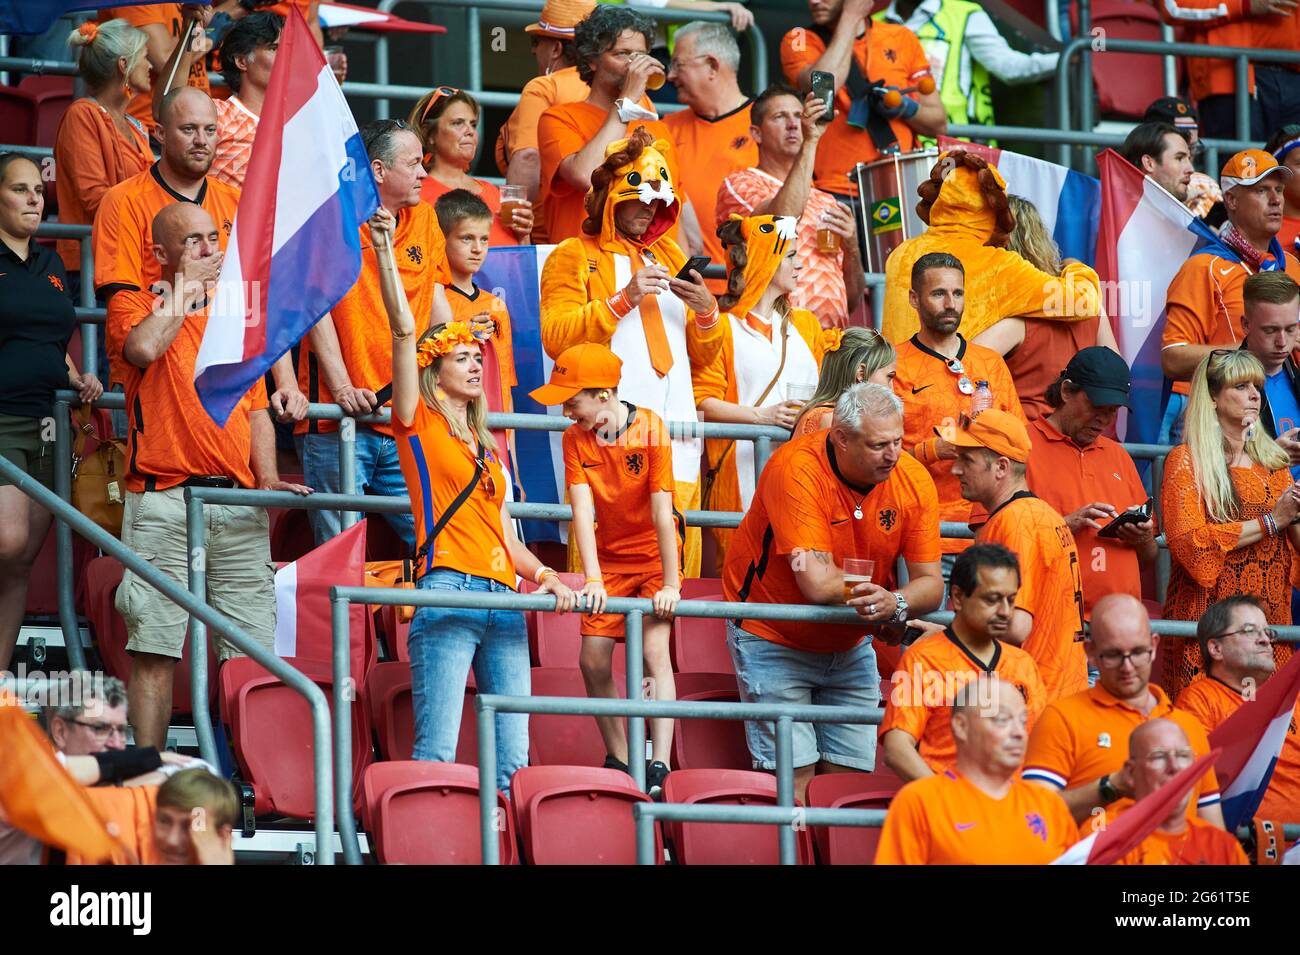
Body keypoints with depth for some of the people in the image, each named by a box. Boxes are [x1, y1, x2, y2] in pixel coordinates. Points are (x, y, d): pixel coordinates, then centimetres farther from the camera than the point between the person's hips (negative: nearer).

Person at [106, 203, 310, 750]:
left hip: (238, 504, 4)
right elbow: (143, 348, -20)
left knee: (252, 653, -1)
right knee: (155, 651, -8)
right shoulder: (133, 307, 5)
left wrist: (268, 478, 5)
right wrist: (187, 286, -5)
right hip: (163, 497, -4)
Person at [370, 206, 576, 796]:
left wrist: (544, 576, 7)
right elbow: (404, 331, -3)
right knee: (437, 753, -14)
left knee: (513, 759, 0)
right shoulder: (418, 425, 7)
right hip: (448, 592, -6)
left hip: (503, 597, 6)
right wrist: (384, 251, -10)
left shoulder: (489, 448, 25)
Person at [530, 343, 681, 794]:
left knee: (654, 649, -18)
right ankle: (619, 761, 11)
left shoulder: (651, 430, -21)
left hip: (654, 555, -4)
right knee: (593, 659, -2)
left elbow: (662, 512, -23)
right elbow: (582, 509, -17)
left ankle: (660, 765, -22)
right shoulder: (576, 438, -10)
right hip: (609, 558, 4)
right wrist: (593, 580, -26)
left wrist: (671, 584, -24)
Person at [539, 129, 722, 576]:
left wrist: (706, 311, 5)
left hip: (675, 430, 5)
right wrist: (623, 300, -11)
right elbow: (555, 338, -6)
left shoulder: (669, 255, 26)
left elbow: (703, 356, 26)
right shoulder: (574, 256, 10)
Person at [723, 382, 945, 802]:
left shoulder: (913, 481, -10)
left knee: (852, 780, 0)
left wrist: (896, 603, -32)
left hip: (851, 649, 5)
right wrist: (880, 594, -20)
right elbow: (818, 585, -31)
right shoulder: (796, 469, -26)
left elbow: (930, 583, -10)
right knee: (792, 779, -12)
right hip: (774, 640, -5)